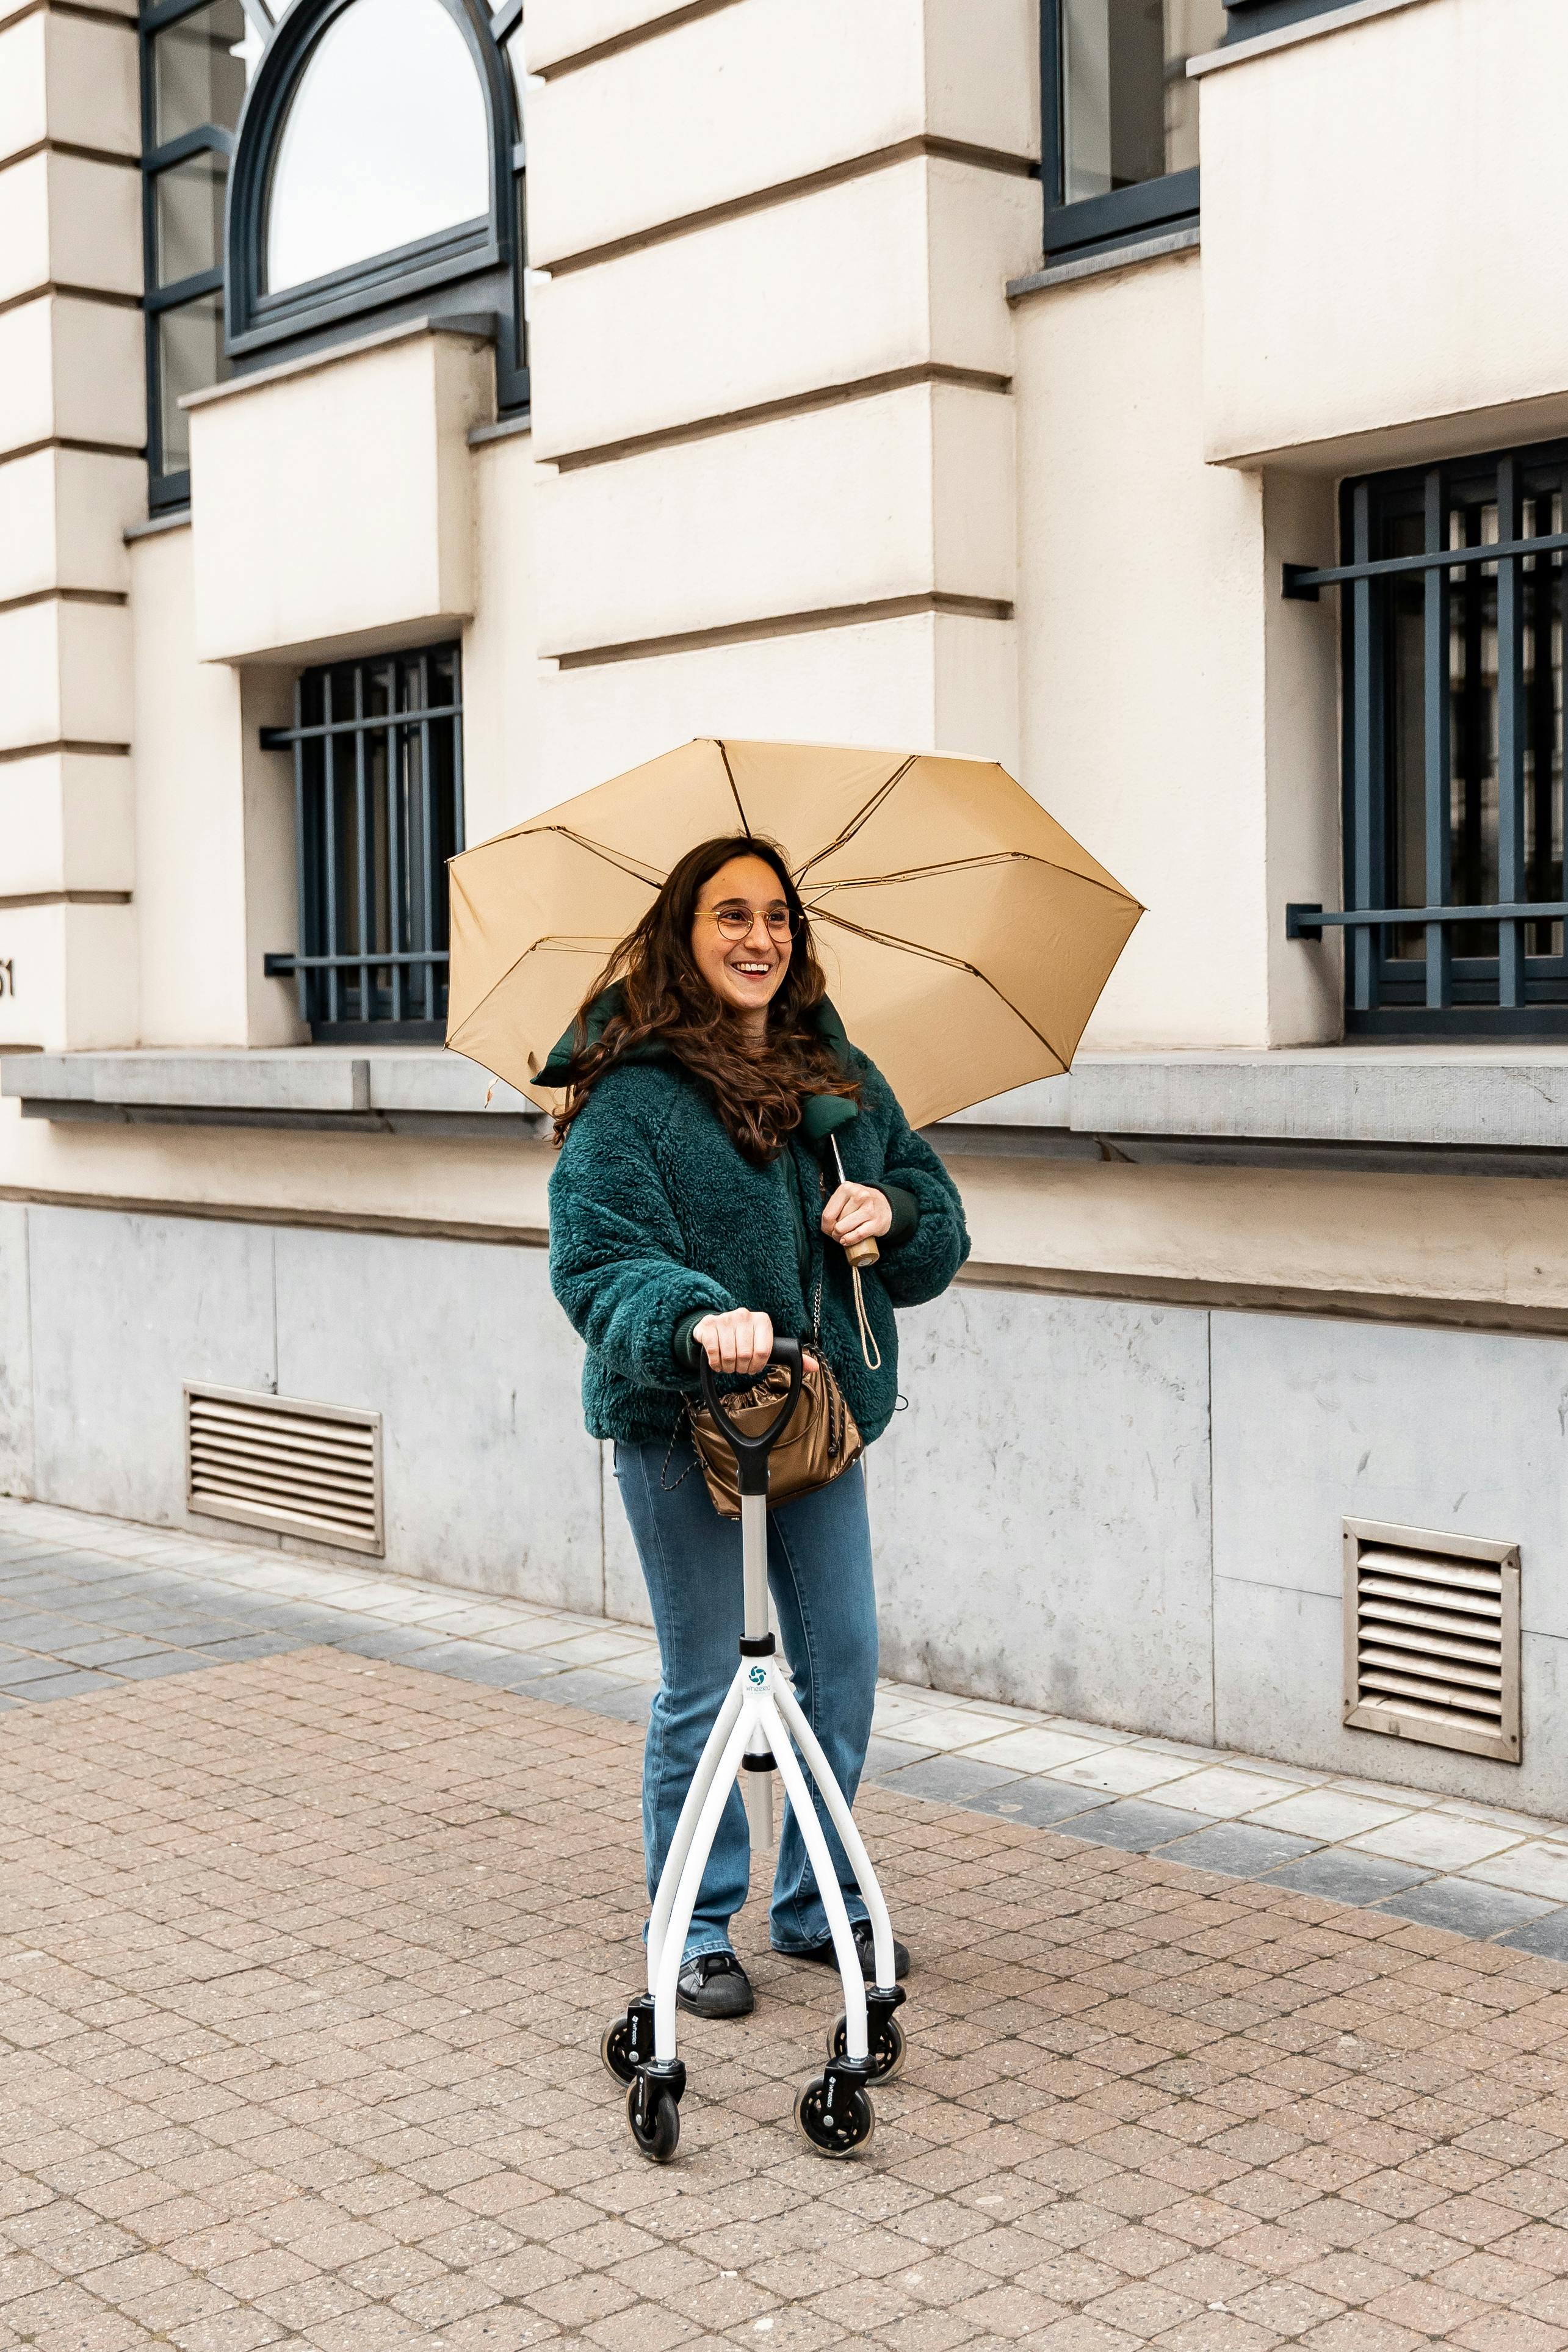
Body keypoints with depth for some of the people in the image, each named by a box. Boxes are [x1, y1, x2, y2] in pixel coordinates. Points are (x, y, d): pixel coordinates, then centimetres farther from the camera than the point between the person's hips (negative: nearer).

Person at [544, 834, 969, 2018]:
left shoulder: (840, 1076, 7)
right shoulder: (632, 1095, -11)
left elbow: (940, 1213, 11)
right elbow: (599, 1263, -19)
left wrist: (892, 1212, -11)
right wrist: (694, 1320, -37)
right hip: (680, 1424, -5)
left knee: (845, 1663, 12)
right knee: (703, 1685, 5)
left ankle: (817, 1904, 30)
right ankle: (699, 1929, 21)